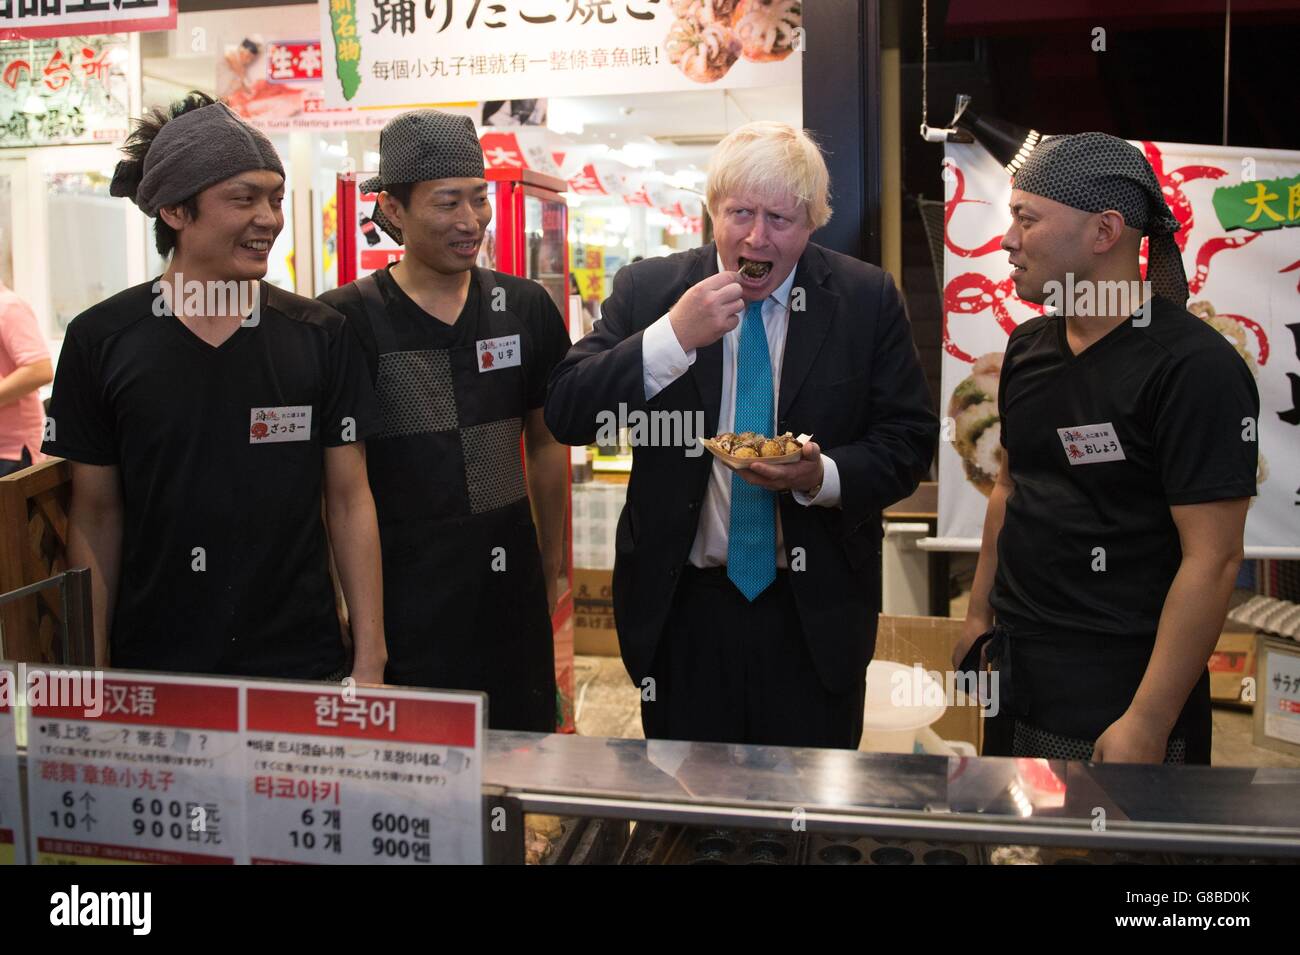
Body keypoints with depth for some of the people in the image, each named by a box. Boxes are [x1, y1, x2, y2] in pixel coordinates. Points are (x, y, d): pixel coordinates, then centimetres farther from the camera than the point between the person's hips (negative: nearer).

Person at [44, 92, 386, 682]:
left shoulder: (321, 338, -4)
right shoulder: (100, 341, -4)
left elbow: (350, 502, -1)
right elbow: (95, 516, 1)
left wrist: (370, 661, -4)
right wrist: (91, 672, 0)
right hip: (151, 668, 0)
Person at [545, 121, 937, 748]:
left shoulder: (867, 299, -2)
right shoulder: (647, 290, -2)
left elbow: (909, 443, 0)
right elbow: (566, 416, -10)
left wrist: (823, 475, -20)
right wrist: (673, 336, -22)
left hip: (815, 616, 0)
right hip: (681, 607, 0)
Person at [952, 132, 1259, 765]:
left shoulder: (1196, 368, -16)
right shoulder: (1028, 347, 6)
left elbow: (1212, 561, -18)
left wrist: (1148, 725, -19)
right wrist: (980, 615, 13)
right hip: (1012, 668, 7)